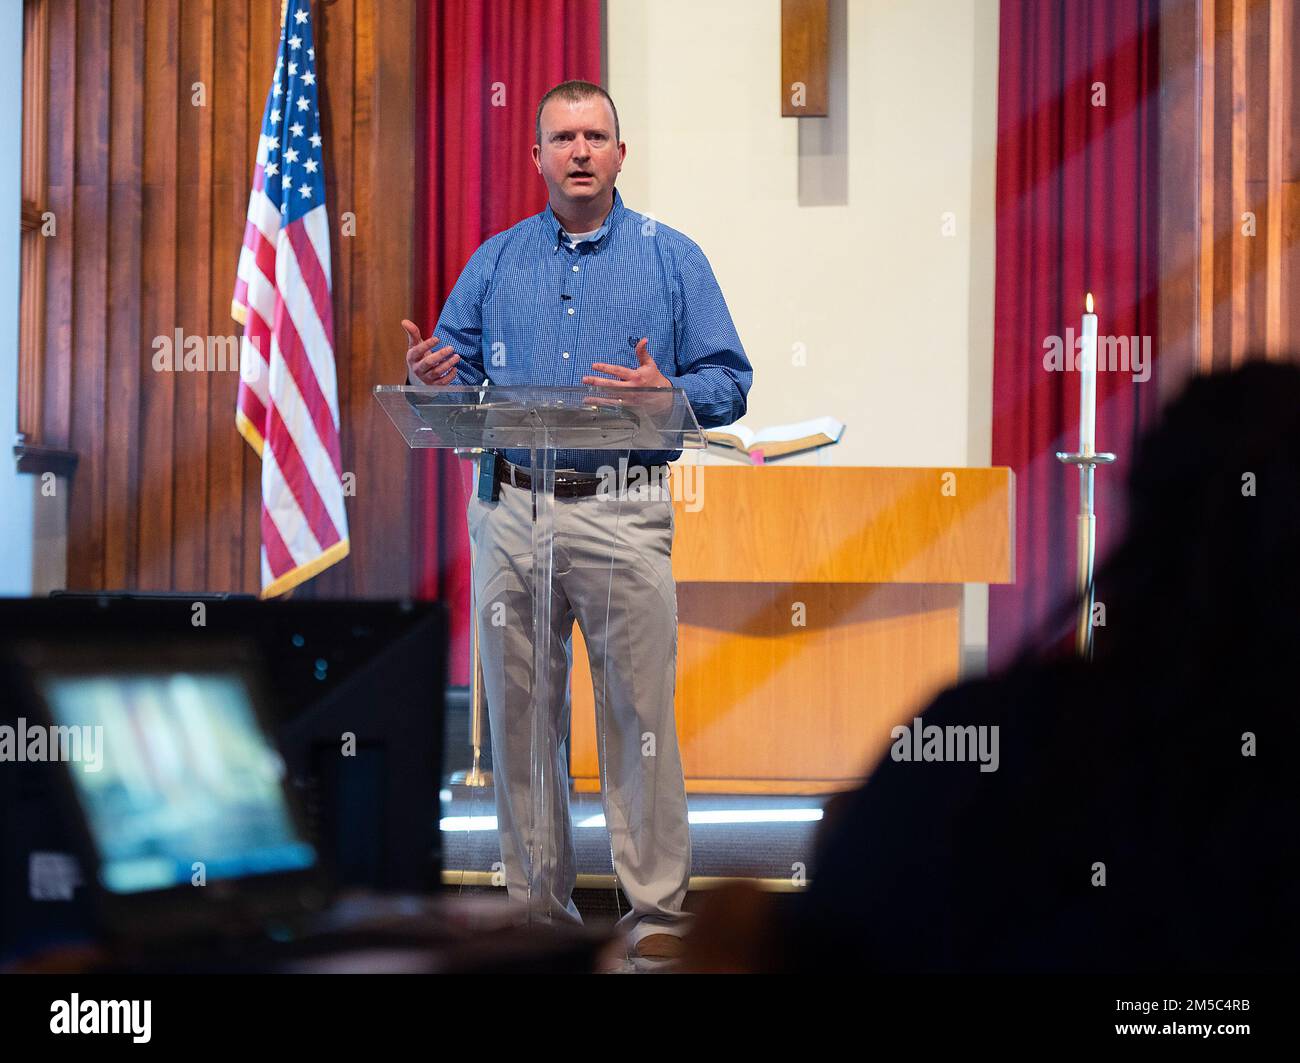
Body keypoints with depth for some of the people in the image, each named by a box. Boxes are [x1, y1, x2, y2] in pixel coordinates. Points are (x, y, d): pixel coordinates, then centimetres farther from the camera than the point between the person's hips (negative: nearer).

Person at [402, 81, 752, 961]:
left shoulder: (672, 259, 9)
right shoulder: (495, 262, 15)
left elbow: (730, 382, 4)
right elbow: (455, 368, 14)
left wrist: (666, 392, -15)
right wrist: (435, 378, -9)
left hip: (622, 514, -2)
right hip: (511, 508, 3)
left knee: (640, 712, -5)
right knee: (520, 712, 4)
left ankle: (658, 904, 1)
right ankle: (540, 899, 13)